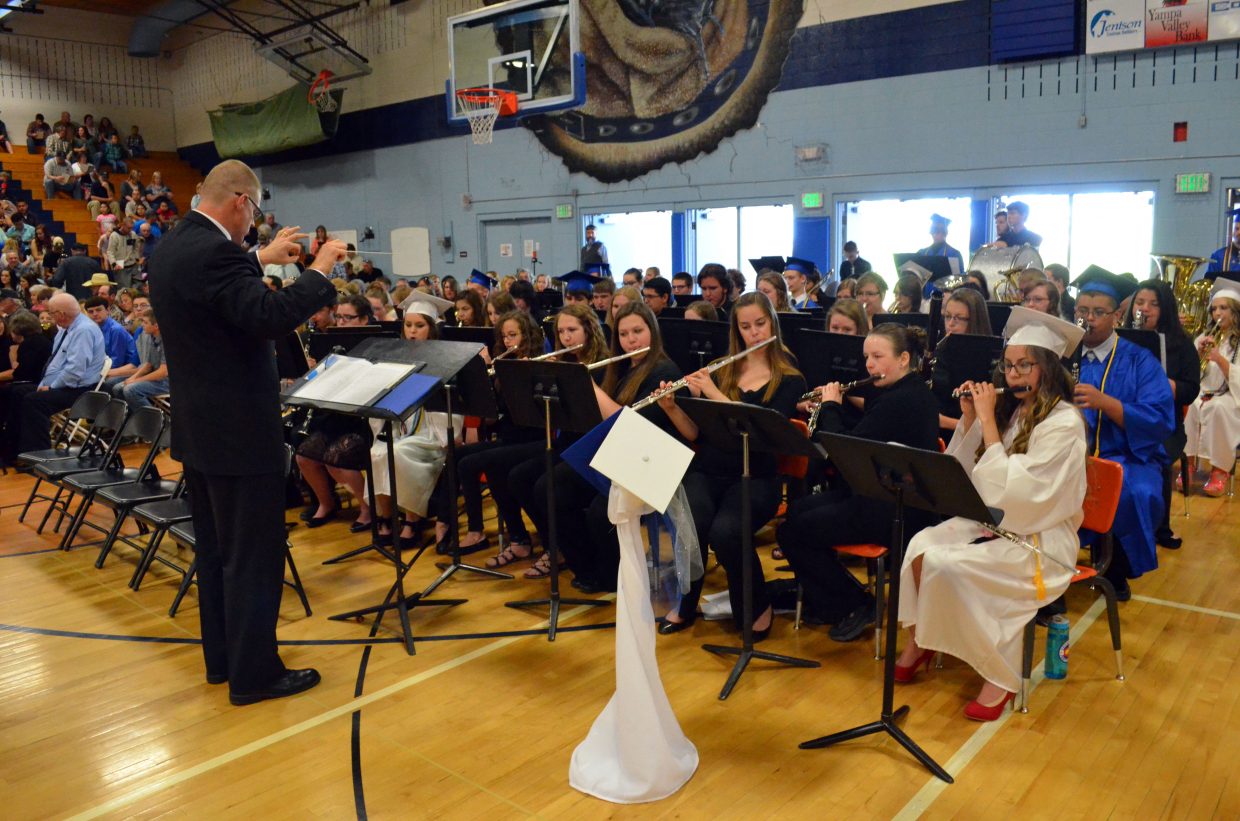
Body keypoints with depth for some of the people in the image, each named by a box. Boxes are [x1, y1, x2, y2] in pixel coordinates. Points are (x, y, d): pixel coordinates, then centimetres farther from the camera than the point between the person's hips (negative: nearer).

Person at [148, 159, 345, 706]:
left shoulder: (171, 248, 9)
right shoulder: (214, 251, -21)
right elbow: (270, 318, -31)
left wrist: (262, 260, 27)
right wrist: (318, 271, -19)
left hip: (197, 429, 10)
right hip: (239, 432, -10)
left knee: (214, 549, 19)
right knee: (254, 557, 1)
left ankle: (221, 658, 31)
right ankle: (253, 674, 11)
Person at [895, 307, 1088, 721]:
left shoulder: (1064, 423, -15)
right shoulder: (1011, 408, 7)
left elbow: (1011, 489, -25)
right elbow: (967, 470, 11)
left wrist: (987, 418, -21)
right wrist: (969, 416, 0)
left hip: (1039, 536, -7)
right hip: (992, 520, 7)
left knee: (950, 566, -28)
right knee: (922, 546, -18)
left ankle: (1000, 676, -11)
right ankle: (918, 643, -2)